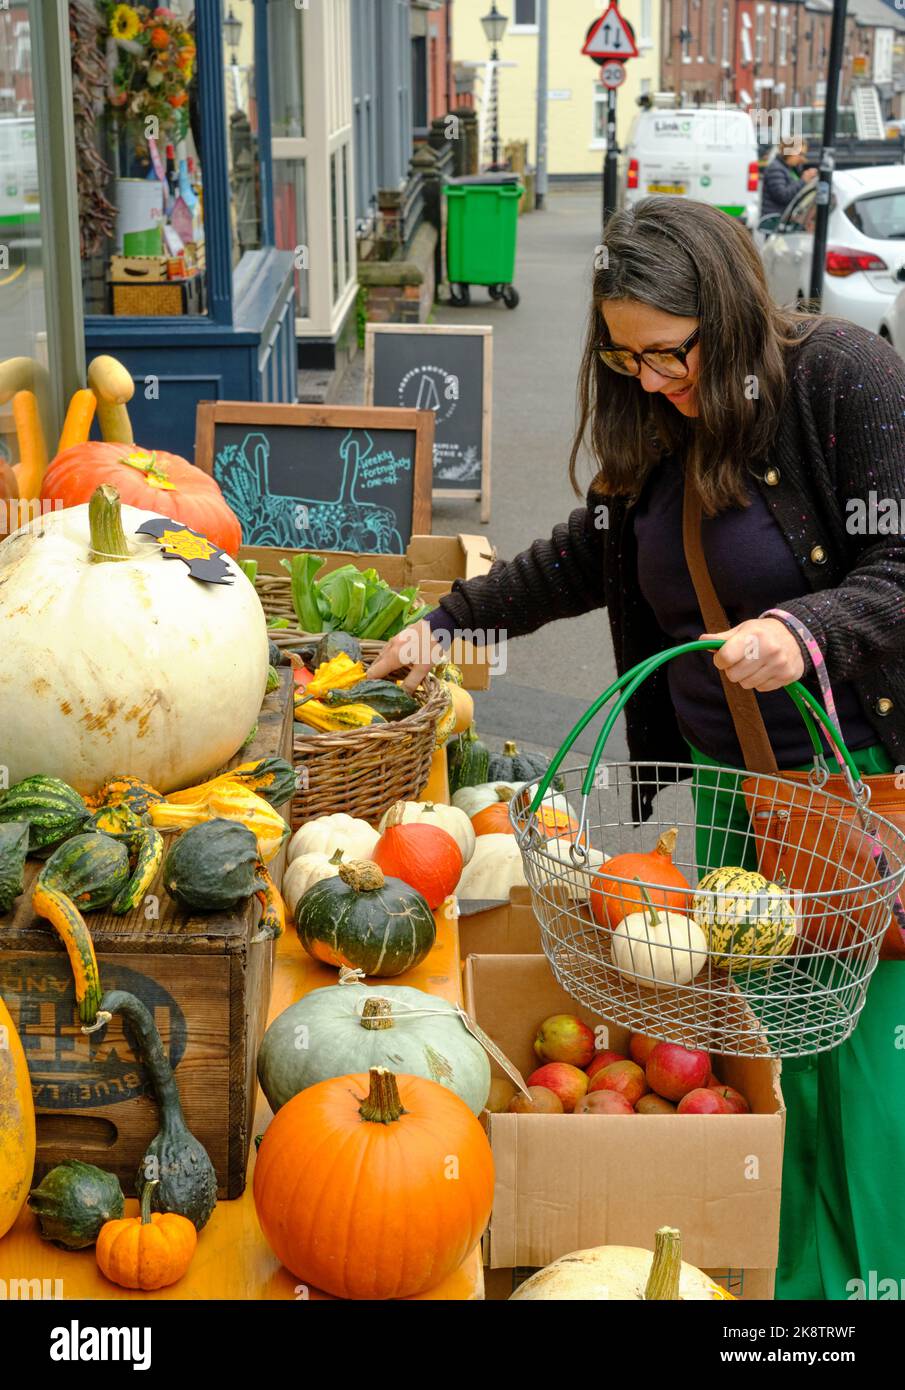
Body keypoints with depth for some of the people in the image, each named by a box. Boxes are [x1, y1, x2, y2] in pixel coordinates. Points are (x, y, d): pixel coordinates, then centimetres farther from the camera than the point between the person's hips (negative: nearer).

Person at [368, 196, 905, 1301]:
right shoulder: (659, 421, 8)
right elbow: (584, 557, 21)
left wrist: (805, 630, -33)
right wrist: (446, 623, 21)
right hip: (726, 780, 6)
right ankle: (790, 1278, 22)